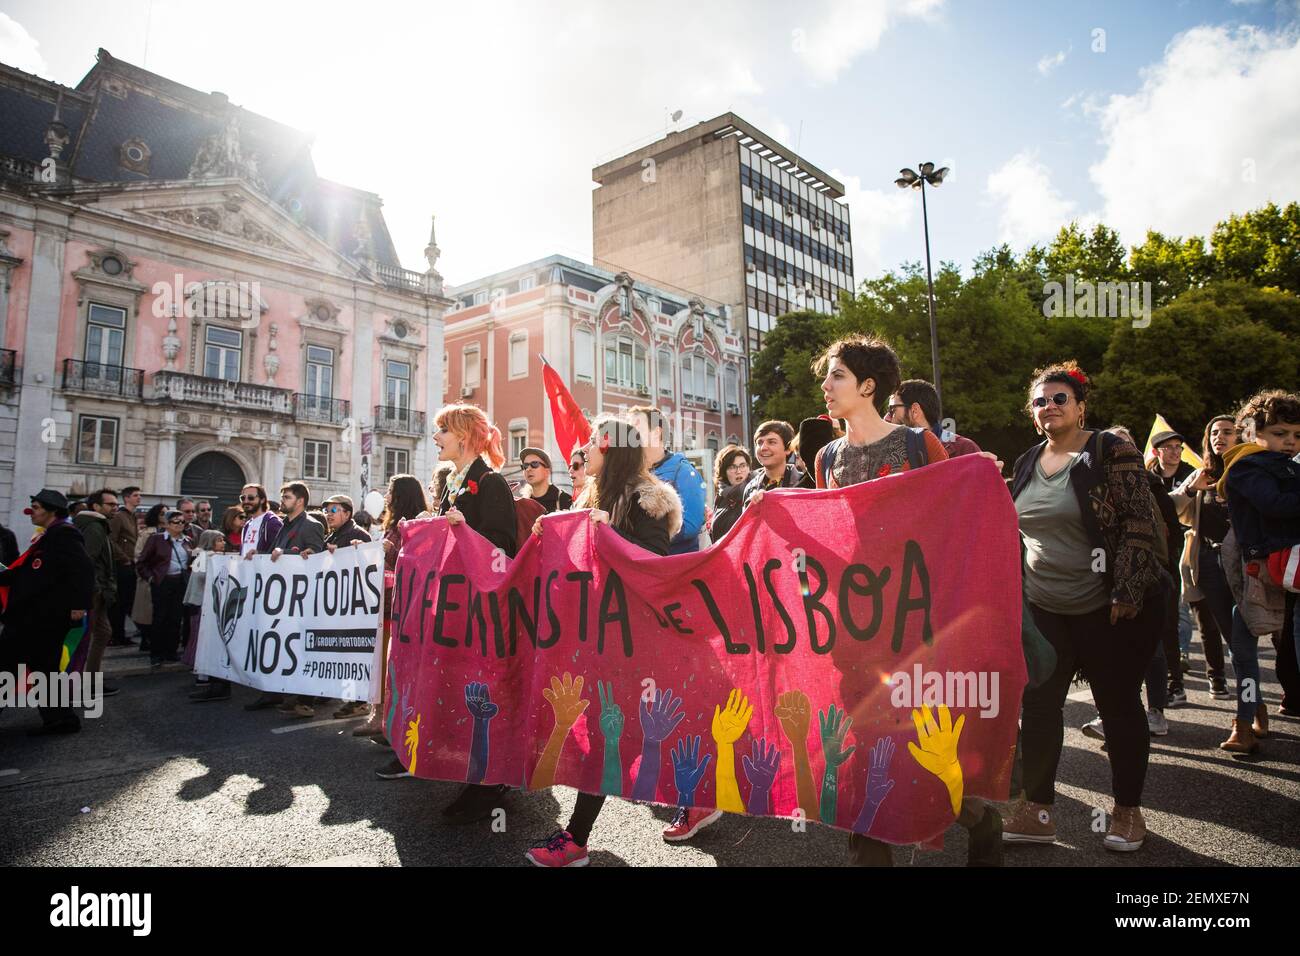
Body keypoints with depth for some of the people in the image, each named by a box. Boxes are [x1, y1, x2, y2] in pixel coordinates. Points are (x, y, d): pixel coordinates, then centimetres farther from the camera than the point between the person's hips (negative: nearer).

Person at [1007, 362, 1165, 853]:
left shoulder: (1111, 452, -9)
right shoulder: (1028, 463, 8)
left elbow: (1139, 523, -15)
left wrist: (1126, 592, -19)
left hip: (1107, 608, -5)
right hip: (1043, 609, 5)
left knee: (1119, 704, 9)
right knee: (1038, 704, 7)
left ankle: (1128, 811, 27)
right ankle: (1037, 809, 19)